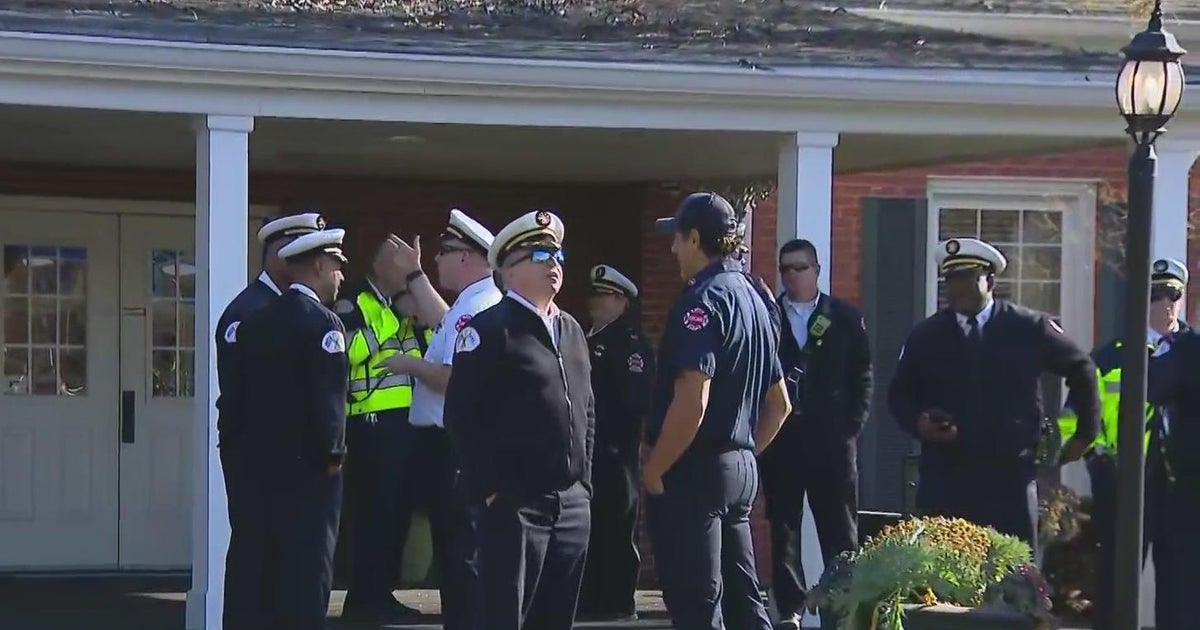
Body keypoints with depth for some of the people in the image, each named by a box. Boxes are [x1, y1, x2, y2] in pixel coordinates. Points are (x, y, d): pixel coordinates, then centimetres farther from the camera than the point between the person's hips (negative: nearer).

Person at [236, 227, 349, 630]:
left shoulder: (257, 321, 9)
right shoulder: (322, 322, -14)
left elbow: (245, 390, 9)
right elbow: (328, 397, -20)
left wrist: (253, 447, 13)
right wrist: (333, 453, -9)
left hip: (264, 462, 7)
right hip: (309, 465, -7)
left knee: (271, 566, 13)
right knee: (309, 570, -4)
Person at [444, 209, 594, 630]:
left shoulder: (572, 331, 17)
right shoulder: (489, 328, -7)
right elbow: (461, 416, -12)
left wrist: (584, 483, 15)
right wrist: (488, 490, -12)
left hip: (573, 503, 7)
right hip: (515, 503, -7)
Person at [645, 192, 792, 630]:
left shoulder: (702, 300, -14)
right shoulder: (754, 298, 14)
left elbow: (692, 401, -24)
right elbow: (779, 403, 20)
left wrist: (654, 471, -15)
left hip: (694, 474, -9)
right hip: (741, 470, 9)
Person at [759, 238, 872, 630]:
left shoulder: (846, 318, 6)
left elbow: (862, 378, 6)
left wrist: (851, 428, -1)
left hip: (832, 441, 0)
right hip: (779, 440, 0)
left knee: (840, 532, 1)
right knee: (783, 530, 4)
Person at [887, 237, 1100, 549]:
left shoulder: (1028, 328, 2)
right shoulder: (925, 336, 6)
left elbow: (1081, 368, 14)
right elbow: (899, 394, 13)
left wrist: (1085, 432, 14)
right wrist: (918, 422, -9)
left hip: (1010, 477, -1)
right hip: (943, 479, 1)